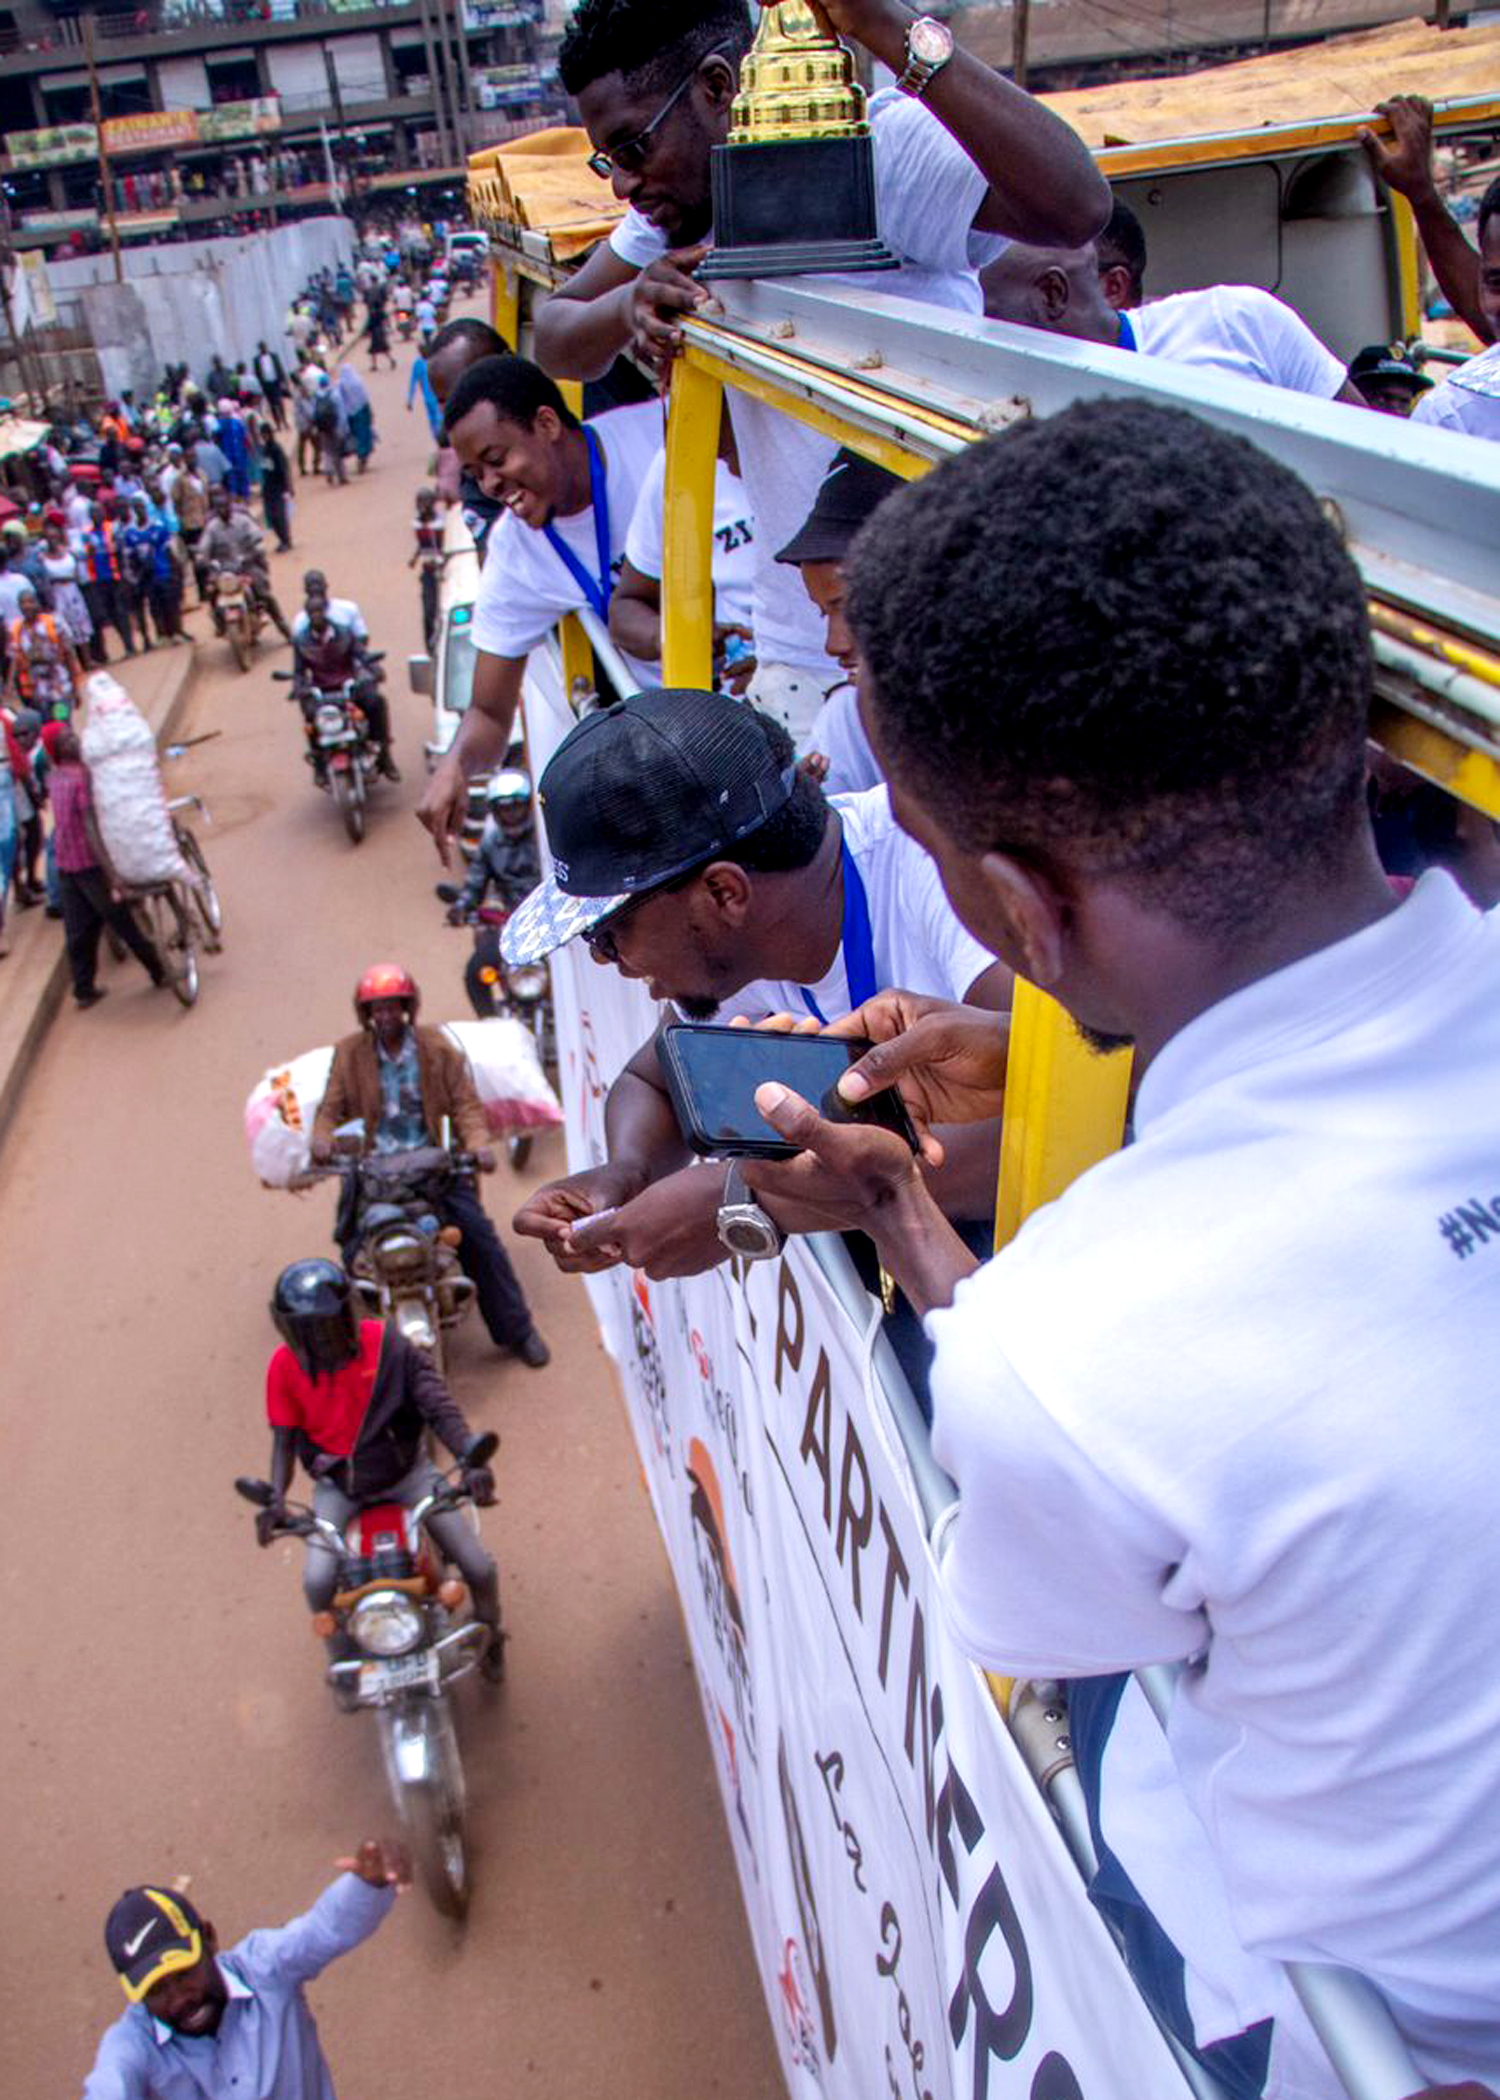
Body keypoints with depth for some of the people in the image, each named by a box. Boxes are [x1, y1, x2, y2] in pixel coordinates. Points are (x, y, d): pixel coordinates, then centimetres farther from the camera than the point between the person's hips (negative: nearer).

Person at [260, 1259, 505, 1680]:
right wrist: (275, 1499, -23)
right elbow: (285, 1438, -5)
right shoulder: (285, 1365, -13)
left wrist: (471, 1461, -37)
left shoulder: (386, 1343, -19)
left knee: (479, 1570, -7)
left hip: (405, 1471, -1)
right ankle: (342, 1661, 11)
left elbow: (438, 1405, -22)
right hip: (338, 1484, 1)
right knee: (318, 1582, -23)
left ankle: (489, 1636, 28)